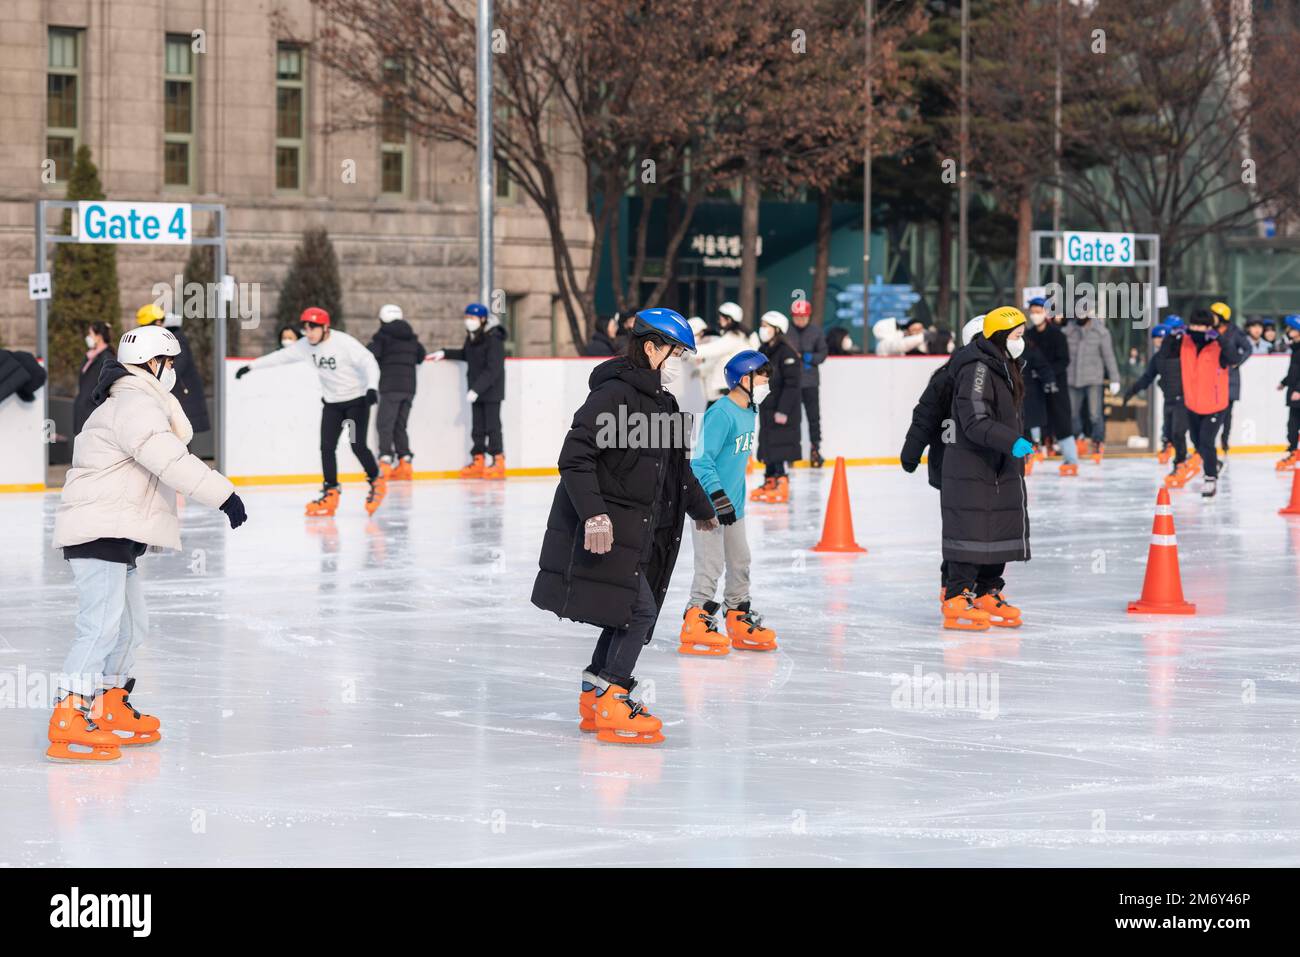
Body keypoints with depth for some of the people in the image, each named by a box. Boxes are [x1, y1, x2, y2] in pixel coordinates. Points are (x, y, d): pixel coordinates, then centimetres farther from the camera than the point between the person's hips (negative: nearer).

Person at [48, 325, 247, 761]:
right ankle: (68, 724, -21)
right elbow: (169, 460, -24)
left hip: (116, 535, 11)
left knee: (132, 623, 18)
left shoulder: (140, 404, 23)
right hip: (99, 532, -11)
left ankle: (110, 709, 29)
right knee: (102, 624, -17)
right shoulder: (135, 405, -13)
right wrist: (224, 494, -25)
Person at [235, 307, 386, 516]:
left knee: (357, 445, -14)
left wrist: (372, 387, -43)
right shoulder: (306, 346, -3)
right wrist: (251, 366, 5)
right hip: (332, 402, 6)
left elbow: (368, 362, -28)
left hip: (357, 399, -6)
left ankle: (377, 481, 8)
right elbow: (281, 356, 5)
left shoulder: (344, 343, -23)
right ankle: (330, 493, 3)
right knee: (327, 446, -4)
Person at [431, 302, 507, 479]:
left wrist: (477, 389, -26)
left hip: (492, 389, -8)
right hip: (475, 390, 8)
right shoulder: (471, 336, 7)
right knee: (477, 426, 9)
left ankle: (498, 462, 0)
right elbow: (465, 355, 26)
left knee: (492, 425, -5)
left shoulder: (494, 339, -19)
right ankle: (478, 460, 15)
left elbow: (493, 369, -23)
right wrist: (445, 353, 16)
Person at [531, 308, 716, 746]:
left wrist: (702, 510, 42)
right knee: (639, 611, -10)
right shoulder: (614, 394, -16)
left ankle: (594, 695, 24)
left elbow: (676, 466, 30)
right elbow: (574, 458, -22)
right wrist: (594, 513, -31)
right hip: (600, 530, -9)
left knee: (629, 612, 12)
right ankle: (610, 700, -2)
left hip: (635, 530, 9)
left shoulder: (661, 400, 14)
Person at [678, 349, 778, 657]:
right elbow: (700, 459, -22)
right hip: (709, 504, -10)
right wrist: (718, 496, -25)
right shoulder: (721, 414, -21)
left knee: (740, 561, 15)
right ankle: (695, 623, -2)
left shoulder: (749, 412, 8)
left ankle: (739, 621, 25)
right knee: (712, 564, -8)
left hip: (732, 504, 10)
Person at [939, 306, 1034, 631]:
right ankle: (956, 601, -5)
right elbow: (976, 422, -25)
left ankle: (987, 595, 19)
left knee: (1003, 530, 11)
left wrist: (1017, 445, 26)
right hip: (971, 467, -10)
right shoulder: (976, 369, -18)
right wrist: (1012, 442, -32)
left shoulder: (1005, 367, 15)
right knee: (972, 530, -9)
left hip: (1002, 468, 10)